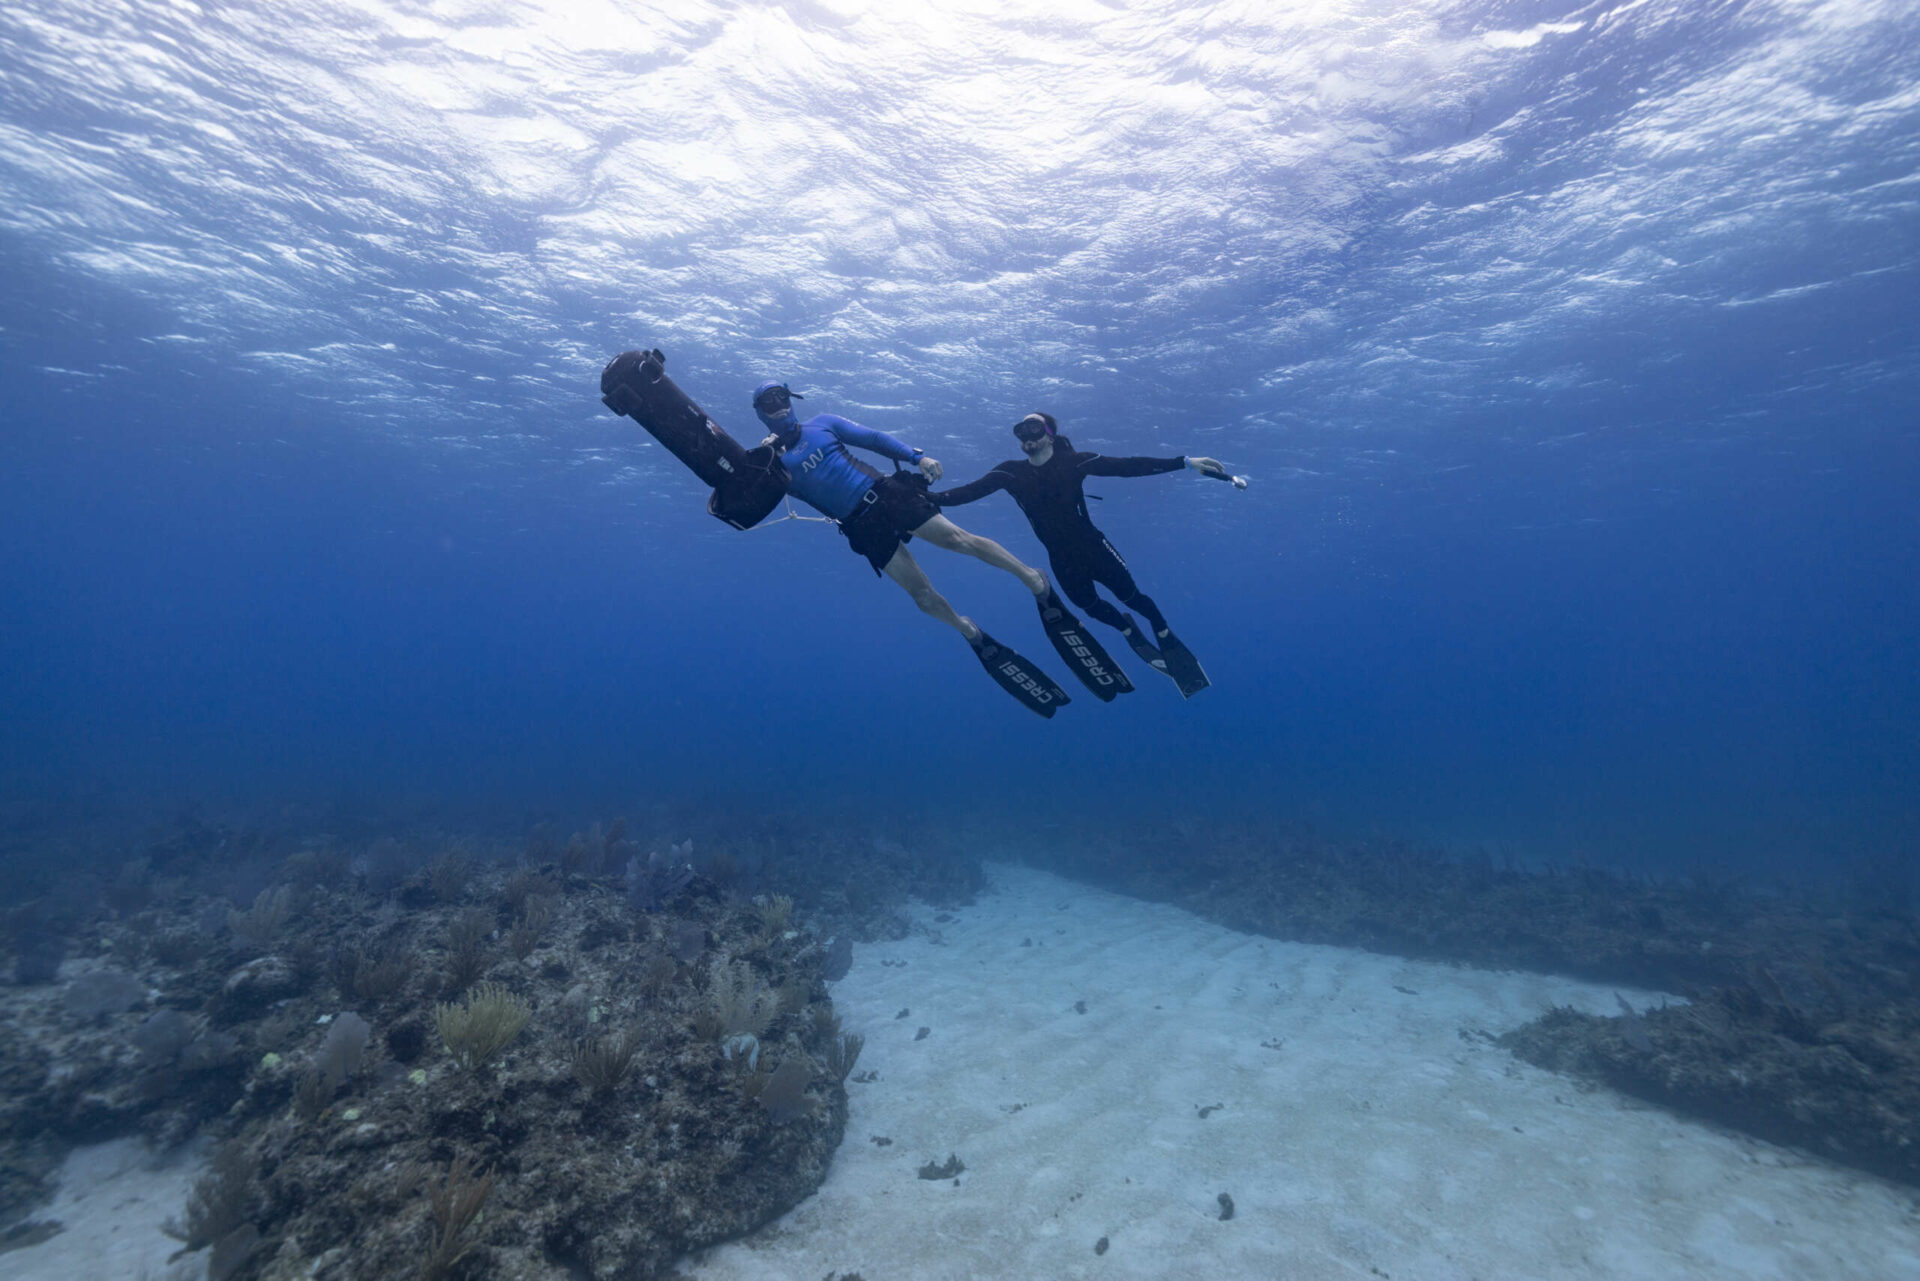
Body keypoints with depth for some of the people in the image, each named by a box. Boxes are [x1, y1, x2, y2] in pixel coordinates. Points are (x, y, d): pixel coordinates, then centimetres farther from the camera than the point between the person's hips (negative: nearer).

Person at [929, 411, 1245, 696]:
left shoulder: (1073, 462, -13)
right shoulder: (1011, 473, -7)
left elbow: (1128, 466, -16)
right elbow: (969, 491, -12)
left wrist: (1185, 462, -21)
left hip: (1092, 546, -2)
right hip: (1061, 559, 2)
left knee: (1131, 597, 2)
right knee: (1092, 607, 13)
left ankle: (1166, 637, 29)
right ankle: (1129, 630, 44)